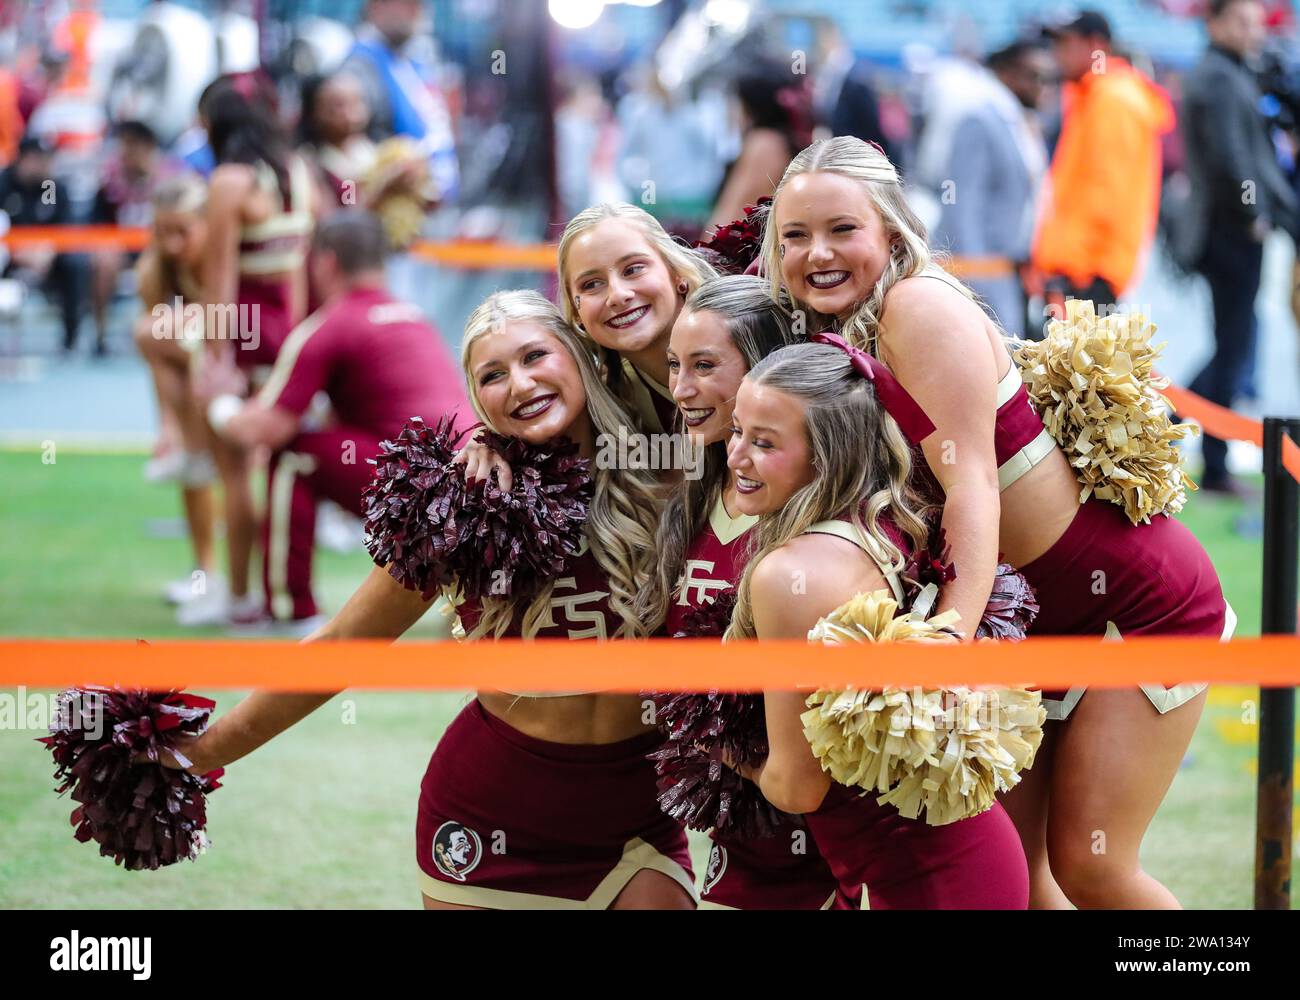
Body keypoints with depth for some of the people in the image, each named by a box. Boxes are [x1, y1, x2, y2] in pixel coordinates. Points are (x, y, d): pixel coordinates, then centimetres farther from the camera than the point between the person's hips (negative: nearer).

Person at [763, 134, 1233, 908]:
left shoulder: (920, 306, -20)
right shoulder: (829, 340, 4)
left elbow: (971, 483, -28)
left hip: (1140, 598, -8)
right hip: (1032, 615, 8)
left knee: (1088, 865, -9)